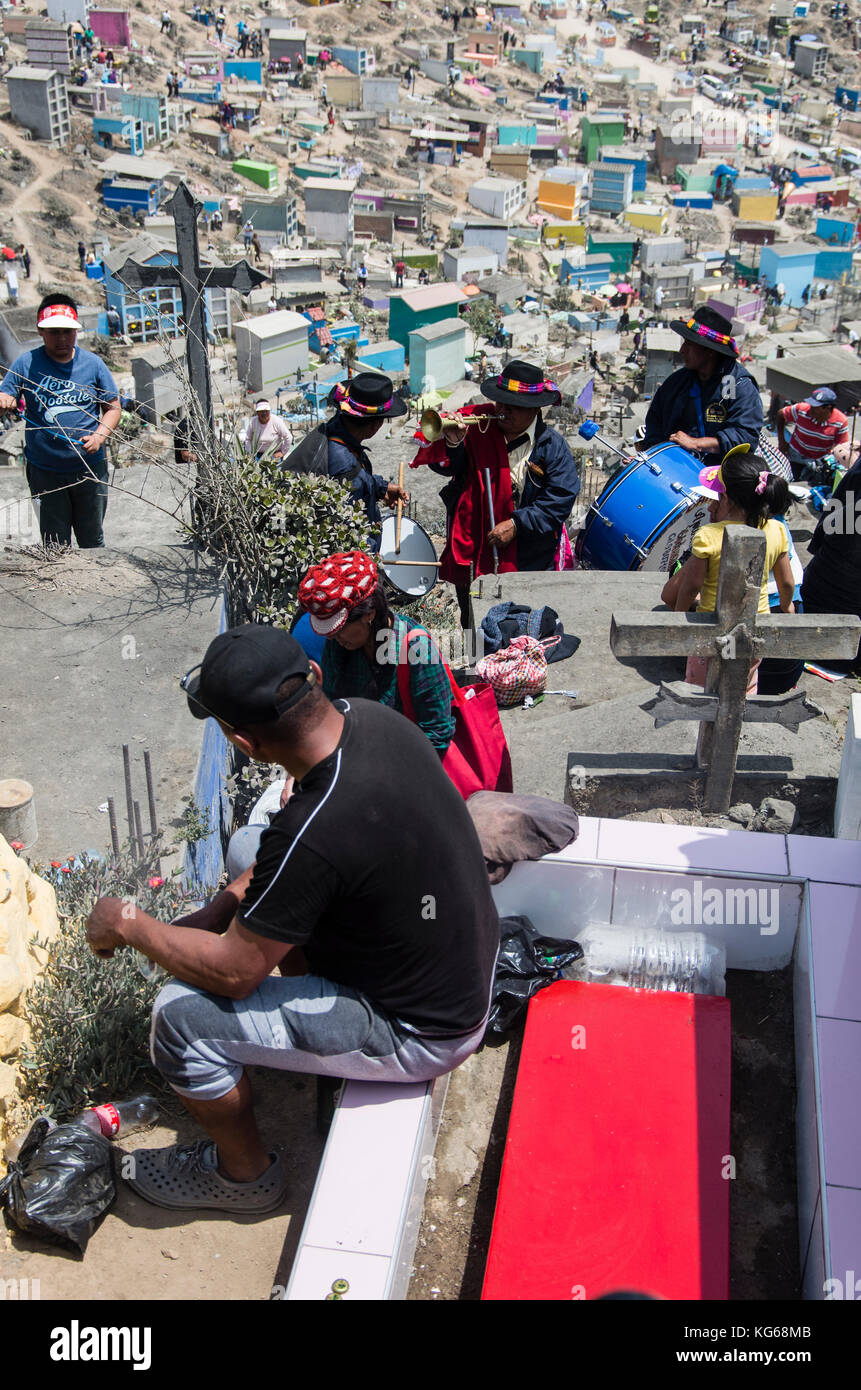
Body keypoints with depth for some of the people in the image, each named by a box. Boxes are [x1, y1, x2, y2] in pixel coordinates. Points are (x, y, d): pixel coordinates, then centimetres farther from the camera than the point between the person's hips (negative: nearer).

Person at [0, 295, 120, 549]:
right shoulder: (26, 363, -1)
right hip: (44, 470, 0)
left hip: (90, 468, 0)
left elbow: (112, 408, 6)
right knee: (55, 544, 6)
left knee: (92, 541, 11)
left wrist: (99, 437, -12)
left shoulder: (92, 363, 1)